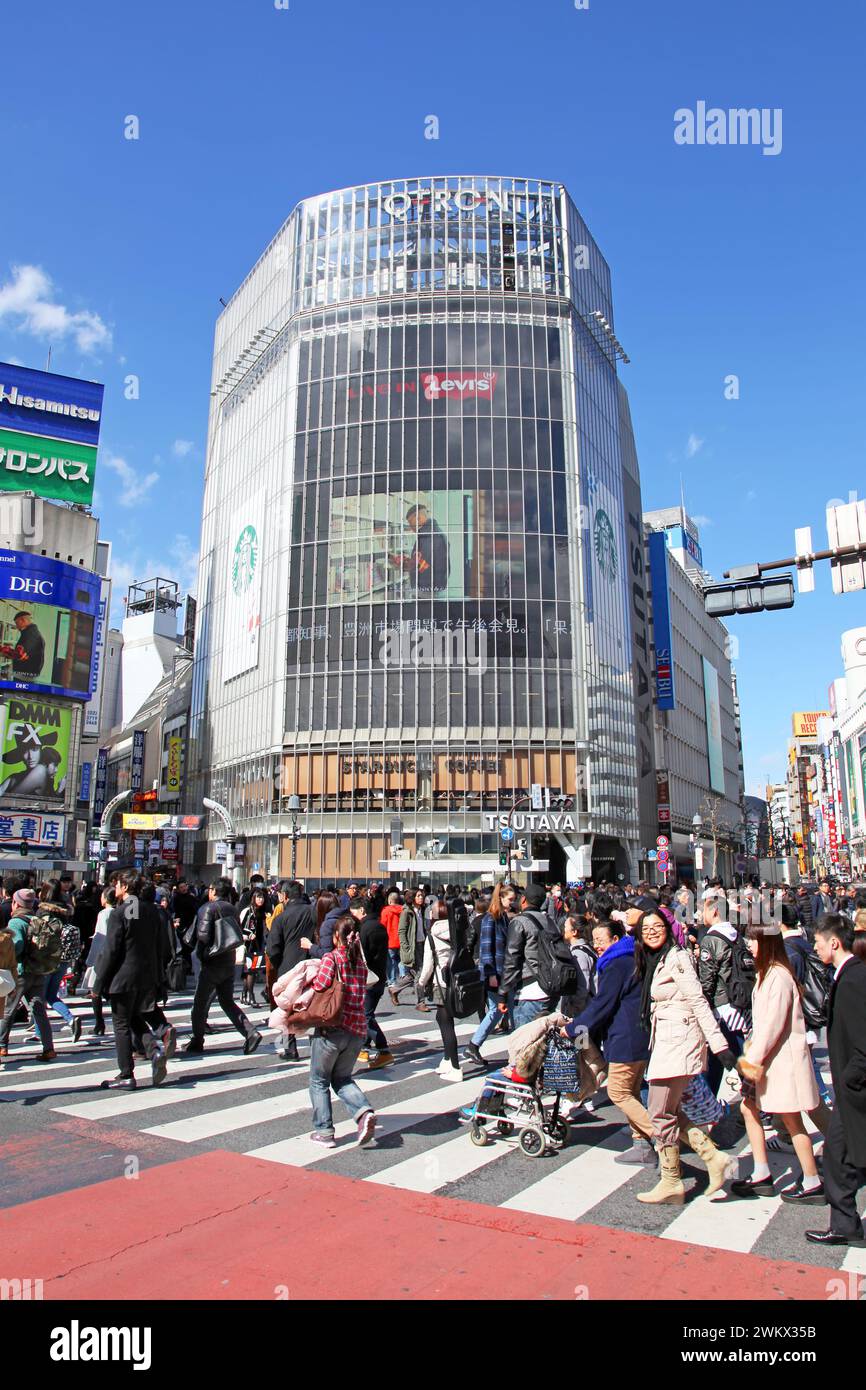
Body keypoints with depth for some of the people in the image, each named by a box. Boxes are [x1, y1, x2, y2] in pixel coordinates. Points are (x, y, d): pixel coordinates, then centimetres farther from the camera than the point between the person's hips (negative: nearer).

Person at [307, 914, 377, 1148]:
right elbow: (361, 992, 11)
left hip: (332, 1027, -5)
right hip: (358, 1030, 5)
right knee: (342, 1078, 21)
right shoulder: (361, 962, 8)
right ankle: (364, 1111, -2)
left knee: (319, 1081, 14)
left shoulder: (331, 958, -8)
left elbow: (320, 987, -19)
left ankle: (324, 1131, 12)